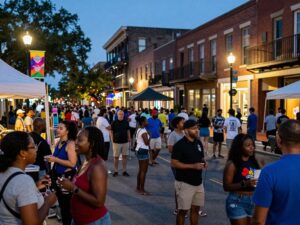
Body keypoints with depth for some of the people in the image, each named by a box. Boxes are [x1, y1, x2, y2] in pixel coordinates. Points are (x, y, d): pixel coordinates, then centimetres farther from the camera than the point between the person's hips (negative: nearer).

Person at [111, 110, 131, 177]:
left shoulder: (126, 122, 3)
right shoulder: (114, 122, -5)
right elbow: (111, 131, 0)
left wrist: (129, 138, 8)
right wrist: (112, 140, -5)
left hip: (125, 142, 3)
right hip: (116, 142, -2)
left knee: (124, 156, 7)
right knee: (116, 157, 5)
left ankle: (124, 171, 16)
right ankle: (116, 171, 16)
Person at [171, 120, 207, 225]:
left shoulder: (198, 143, 7)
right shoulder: (180, 145, -15)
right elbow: (174, 163, -18)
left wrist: (204, 163, -4)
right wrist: (193, 166, -24)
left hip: (198, 182, 7)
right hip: (185, 183, -7)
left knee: (195, 209, 16)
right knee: (183, 210, 4)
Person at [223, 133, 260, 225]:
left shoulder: (253, 162, 4)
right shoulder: (232, 164, -13)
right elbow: (226, 186, -14)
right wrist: (244, 184, -26)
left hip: (253, 201, 6)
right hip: (237, 202, -6)